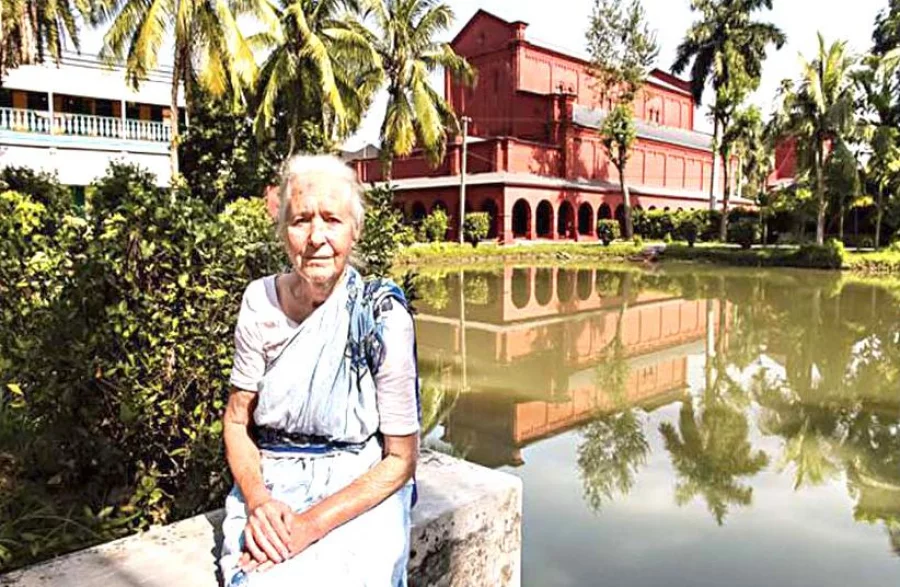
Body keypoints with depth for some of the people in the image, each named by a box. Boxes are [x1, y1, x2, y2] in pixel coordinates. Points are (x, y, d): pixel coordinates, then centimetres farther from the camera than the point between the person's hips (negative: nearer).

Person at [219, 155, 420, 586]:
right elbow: (236, 422, 5)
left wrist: (312, 525, -17)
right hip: (269, 486, 3)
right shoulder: (260, 302, -3)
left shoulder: (382, 316, -13)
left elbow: (399, 461, -8)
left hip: (358, 494, -2)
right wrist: (257, 502, -12)